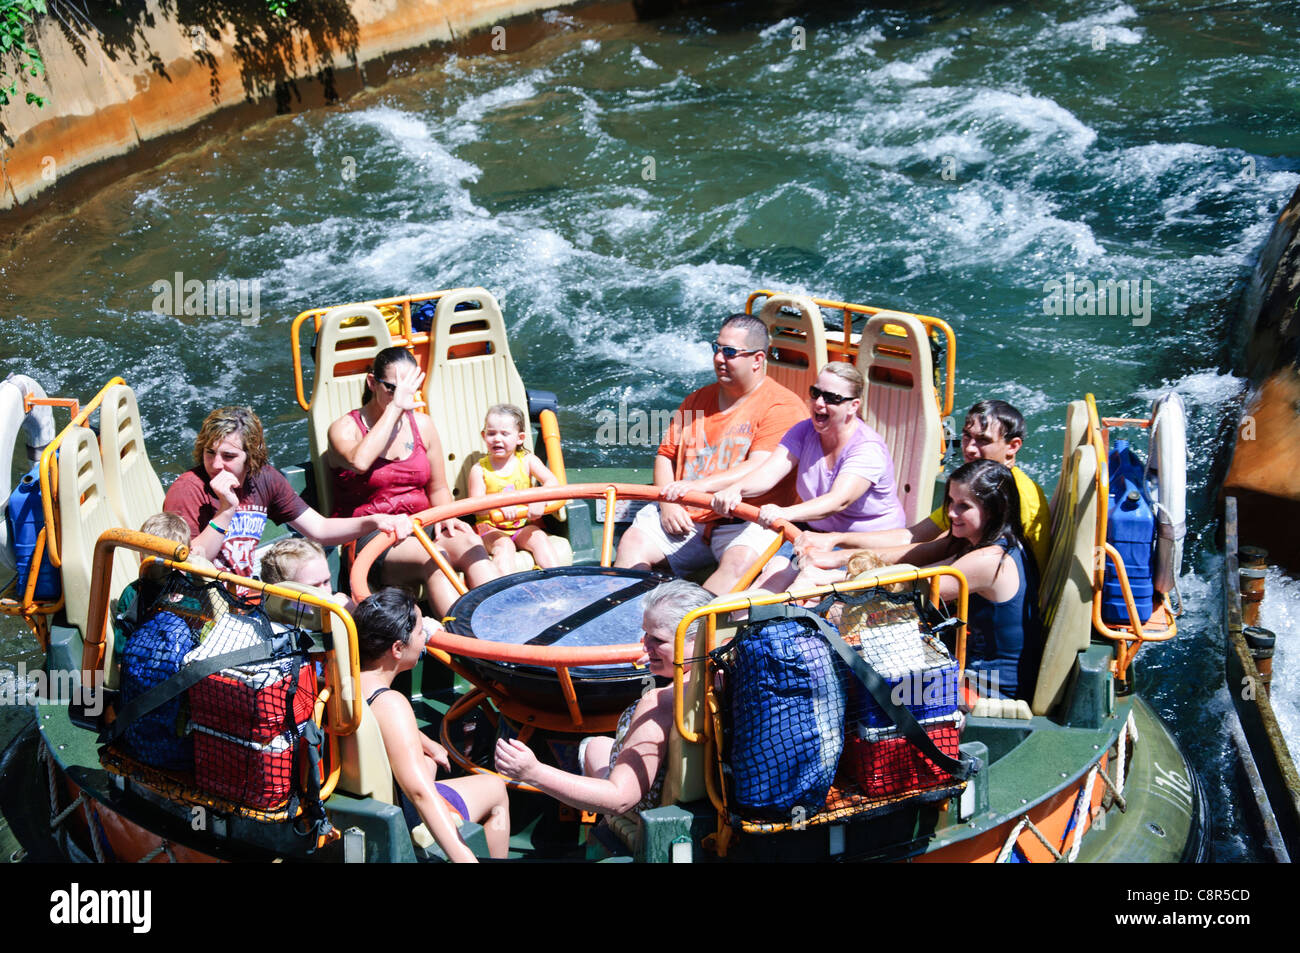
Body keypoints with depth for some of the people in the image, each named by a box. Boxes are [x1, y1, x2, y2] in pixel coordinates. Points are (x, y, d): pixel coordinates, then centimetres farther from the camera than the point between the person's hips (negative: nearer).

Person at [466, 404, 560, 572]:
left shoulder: (527, 461, 3)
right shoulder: (479, 470, -3)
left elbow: (551, 482, -9)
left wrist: (540, 501, -30)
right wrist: (499, 506, -33)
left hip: (523, 525, 2)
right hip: (492, 528, -2)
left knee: (538, 537, -25)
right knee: (504, 545, -30)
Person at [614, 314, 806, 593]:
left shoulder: (783, 407, -5)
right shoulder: (698, 399, 19)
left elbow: (760, 469, -18)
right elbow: (666, 454, 20)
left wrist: (700, 486, -29)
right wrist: (668, 502, 0)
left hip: (746, 520, -6)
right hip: (685, 517, 6)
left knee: (739, 561, -35)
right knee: (632, 542, -14)